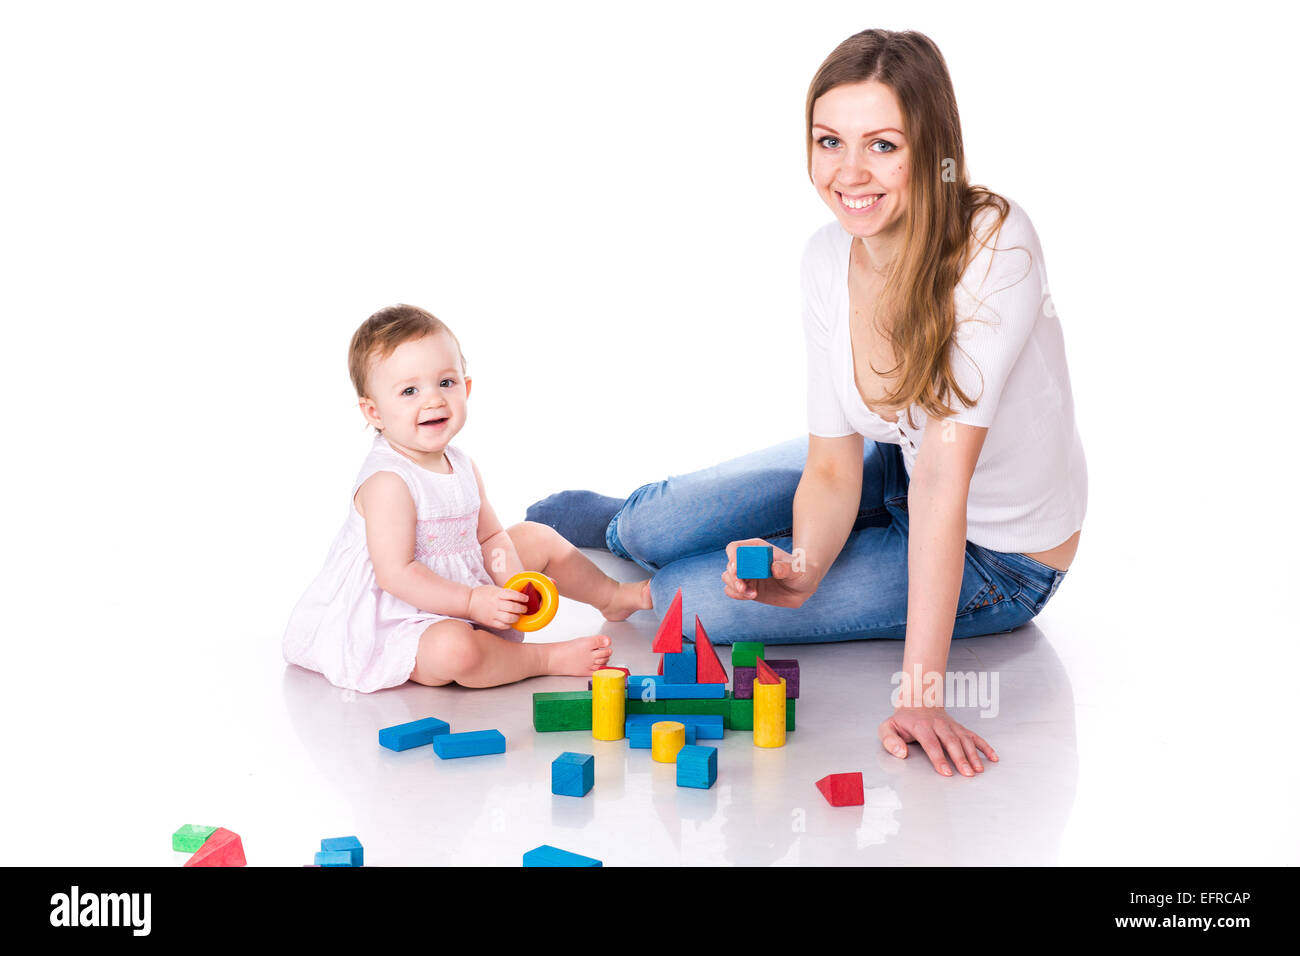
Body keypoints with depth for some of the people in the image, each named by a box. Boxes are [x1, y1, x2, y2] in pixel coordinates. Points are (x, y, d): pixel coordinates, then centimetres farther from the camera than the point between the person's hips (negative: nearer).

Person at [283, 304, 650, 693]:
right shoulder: (386, 482, -26)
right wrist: (473, 602, -31)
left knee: (536, 536, 17)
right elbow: (395, 573, -28)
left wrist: (516, 584, -12)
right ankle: (550, 658, -18)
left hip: (464, 587, 9)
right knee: (454, 650, -40)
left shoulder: (461, 465, 2)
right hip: (394, 621, -9)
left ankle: (613, 595, 36)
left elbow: (490, 536, 7)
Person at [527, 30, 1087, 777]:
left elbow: (944, 474, -36)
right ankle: (617, 526, 40)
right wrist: (804, 567, -31)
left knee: (692, 599, -15)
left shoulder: (995, 246, -32)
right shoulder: (829, 259, -13)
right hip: (895, 474, 5)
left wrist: (920, 689, -36)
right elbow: (832, 467, -10)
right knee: (651, 529, 3)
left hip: (998, 555, -5)